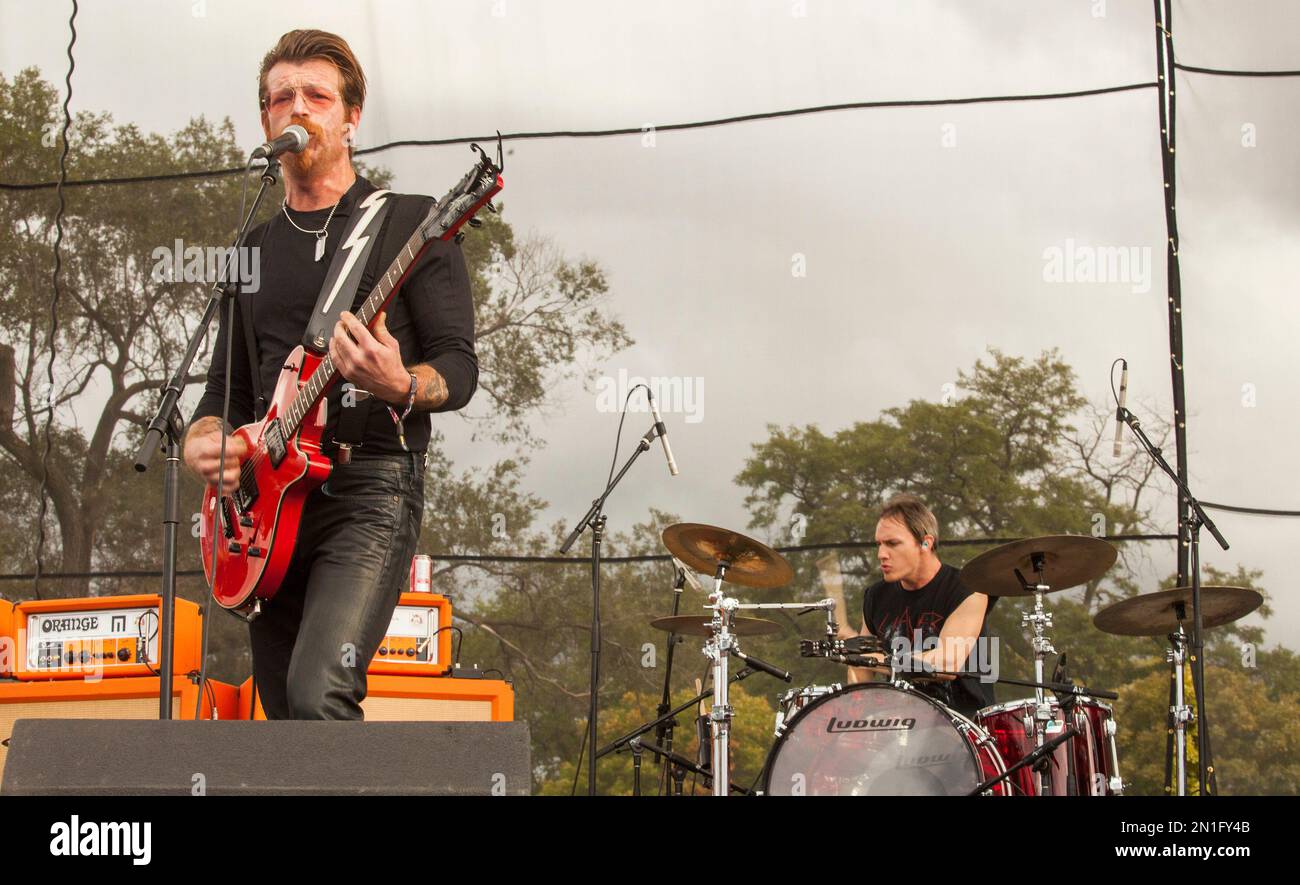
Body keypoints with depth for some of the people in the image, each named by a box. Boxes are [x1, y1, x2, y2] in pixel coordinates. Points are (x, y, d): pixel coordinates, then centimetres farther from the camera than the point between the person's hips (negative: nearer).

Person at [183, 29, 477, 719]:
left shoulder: (406, 223, 3)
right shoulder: (256, 249, 20)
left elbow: (460, 368, -3)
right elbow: (226, 387, 23)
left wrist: (400, 386, -25)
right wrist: (202, 442, 0)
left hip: (371, 488, -6)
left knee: (318, 695, -26)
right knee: (285, 717, 4)